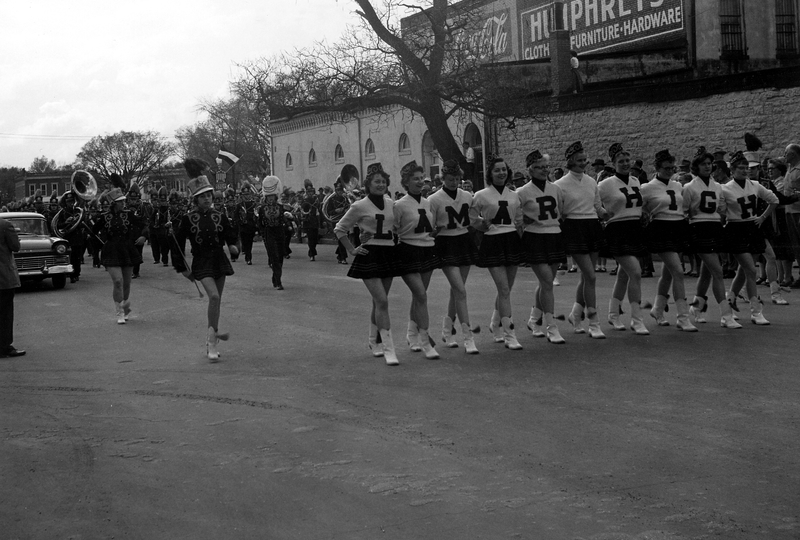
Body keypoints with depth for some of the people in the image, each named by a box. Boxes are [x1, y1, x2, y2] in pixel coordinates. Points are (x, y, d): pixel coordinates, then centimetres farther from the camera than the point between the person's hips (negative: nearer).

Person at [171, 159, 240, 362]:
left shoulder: (220, 217, 2)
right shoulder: (188, 219, -5)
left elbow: (230, 236, 12)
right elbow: (177, 243, 1)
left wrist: (233, 247, -11)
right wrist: (182, 267, 1)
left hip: (220, 260, 4)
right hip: (202, 263, -4)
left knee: (216, 301, 9)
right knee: (214, 297, -23)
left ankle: (211, 342, 21)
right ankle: (213, 337, -13)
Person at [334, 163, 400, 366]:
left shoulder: (391, 203, 7)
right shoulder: (360, 206, -6)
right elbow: (340, 229, 3)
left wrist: (396, 241, 12)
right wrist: (351, 249, -2)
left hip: (389, 254, 5)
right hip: (370, 256, -5)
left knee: (379, 301, 13)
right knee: (382, 301, -14)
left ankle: (374, 342, 29)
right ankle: (388, 348, -13)